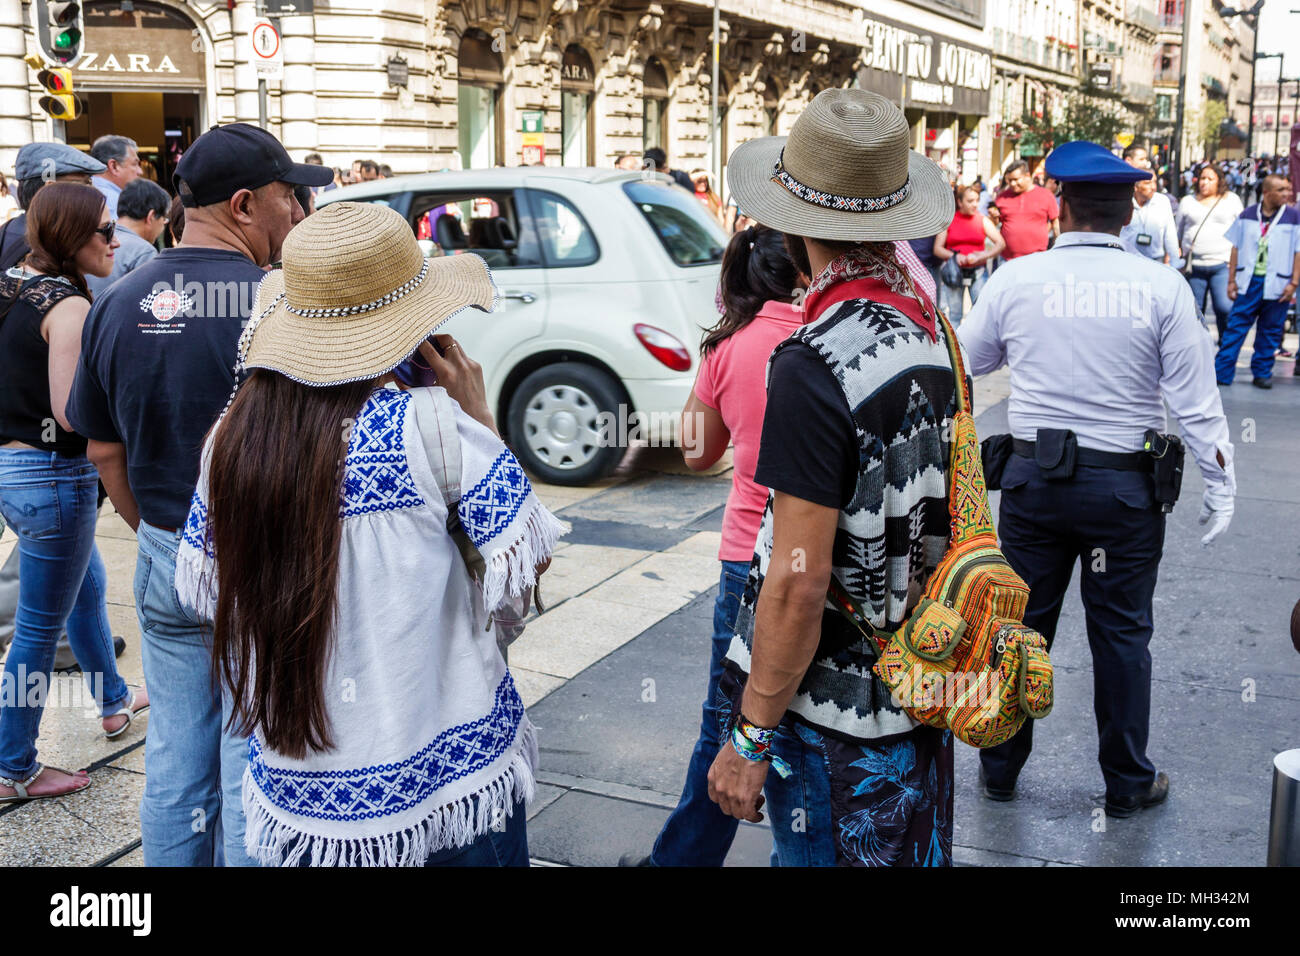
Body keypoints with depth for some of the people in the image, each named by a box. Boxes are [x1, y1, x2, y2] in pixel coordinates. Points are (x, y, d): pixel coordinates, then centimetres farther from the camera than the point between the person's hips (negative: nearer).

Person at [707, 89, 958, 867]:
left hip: (832, 709, -8)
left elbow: (799, 581, -25)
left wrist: (752, 739, -16)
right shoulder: (929, 327, 0)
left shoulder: (816, 368, -26)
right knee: (910, 851, 23)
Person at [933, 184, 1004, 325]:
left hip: (978, 271, 1)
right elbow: (937, 249, 1)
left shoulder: (983, 221, 6)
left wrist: (983, 256, -15)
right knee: (952, 313, 0)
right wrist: (954, 256, -17)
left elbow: (1001, 244, 0)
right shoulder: (949, 221, 4)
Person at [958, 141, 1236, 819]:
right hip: (1124, 486, -1)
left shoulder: (1016, 279, -5)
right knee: (1121, 634, 12)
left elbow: (966, 362, 10)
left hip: (1034, 476, 1)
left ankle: (999, 769, 29)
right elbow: (1195, 402, -7)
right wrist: (1220, 484, 3)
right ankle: (1127, 783, 26)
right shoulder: (1162, 287, -8)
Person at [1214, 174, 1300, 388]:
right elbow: (1236, 248, 9)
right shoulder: (1248, 215, 5)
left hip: (1277, 284, -1)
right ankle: (1221, 373, -1)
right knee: (1236, 326, -2)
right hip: (1249, 281, 1)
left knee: (1270, 332, 8)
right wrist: (1231, 280, 6)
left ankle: (1262, 373, 18)